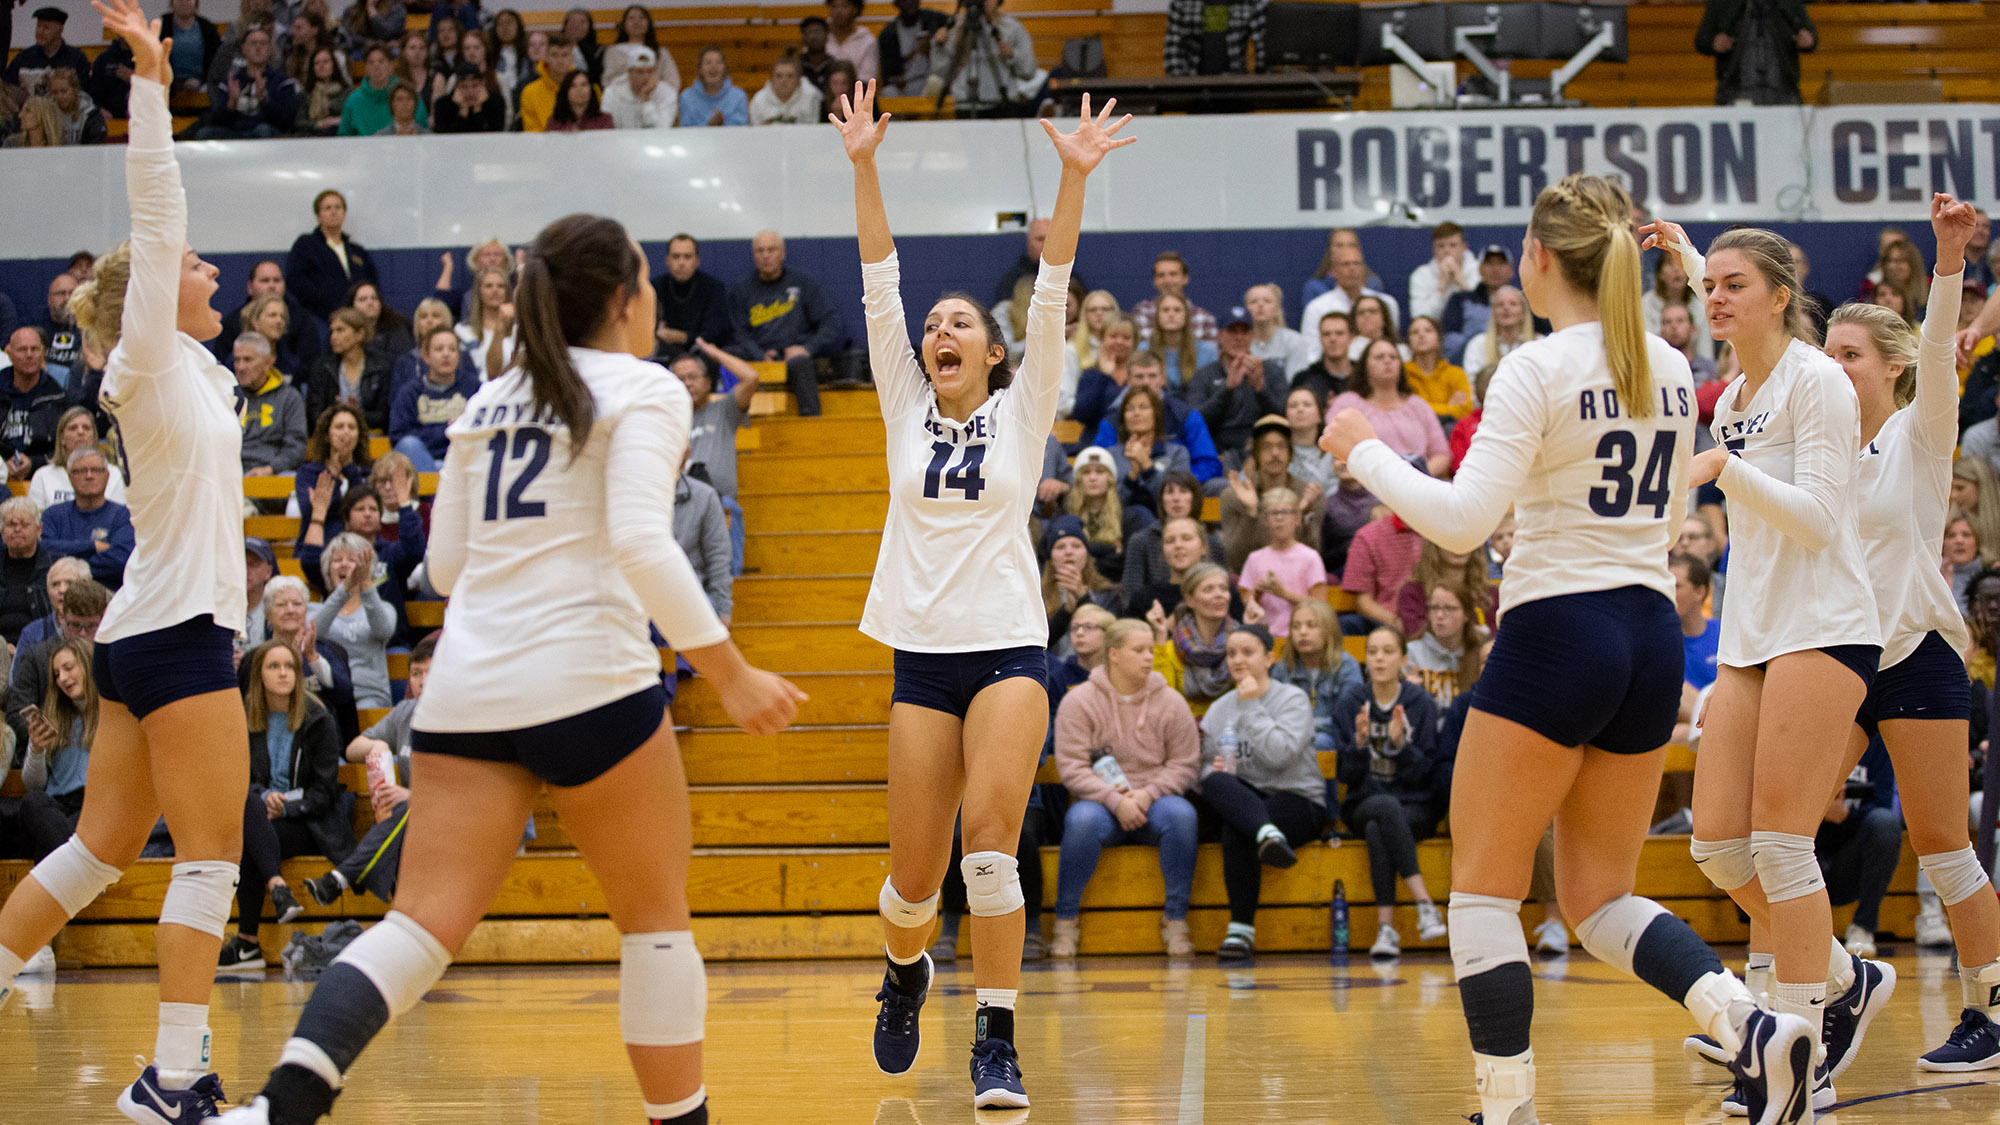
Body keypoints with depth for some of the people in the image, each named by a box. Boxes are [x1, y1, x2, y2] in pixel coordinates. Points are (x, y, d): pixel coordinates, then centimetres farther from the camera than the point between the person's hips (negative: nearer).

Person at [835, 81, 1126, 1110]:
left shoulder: (1022, 411, 7)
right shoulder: (906, 410, 11)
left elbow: (1052, 293, -4)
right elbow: (878, 288, 4)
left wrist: (1074, 179, -14)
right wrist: (864, 167, -5)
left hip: (1009, 648, -2)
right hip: (921, 653, 2)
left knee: (989, 835, -20)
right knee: (914, 868, 2)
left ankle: (997, 1047, -14)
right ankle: (904, 971, 36)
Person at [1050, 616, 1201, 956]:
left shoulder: (1170, 702, 5)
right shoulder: (1079, 702, -1)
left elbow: (1184, 764, 2)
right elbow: (1072, 768, -9)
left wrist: (1149, 793, -16)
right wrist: (1115, 801, -21)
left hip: (1153, 803, 2)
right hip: (1100, 803, -2)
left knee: (1181, 814, -32)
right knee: (1082, 820, -36)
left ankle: (1176, 920, -21)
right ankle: (1066, 921, -20)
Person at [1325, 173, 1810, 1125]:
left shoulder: (1537, 370, -12)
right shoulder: (1670, 370, 9)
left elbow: (1461, 521, -17)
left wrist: (1365, 453, -4)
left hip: (1555, 635, -7)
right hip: (1652, 636, 7)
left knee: (1483, 890, 3)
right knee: (1598, 897, 13)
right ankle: (1751, 1027, -8)